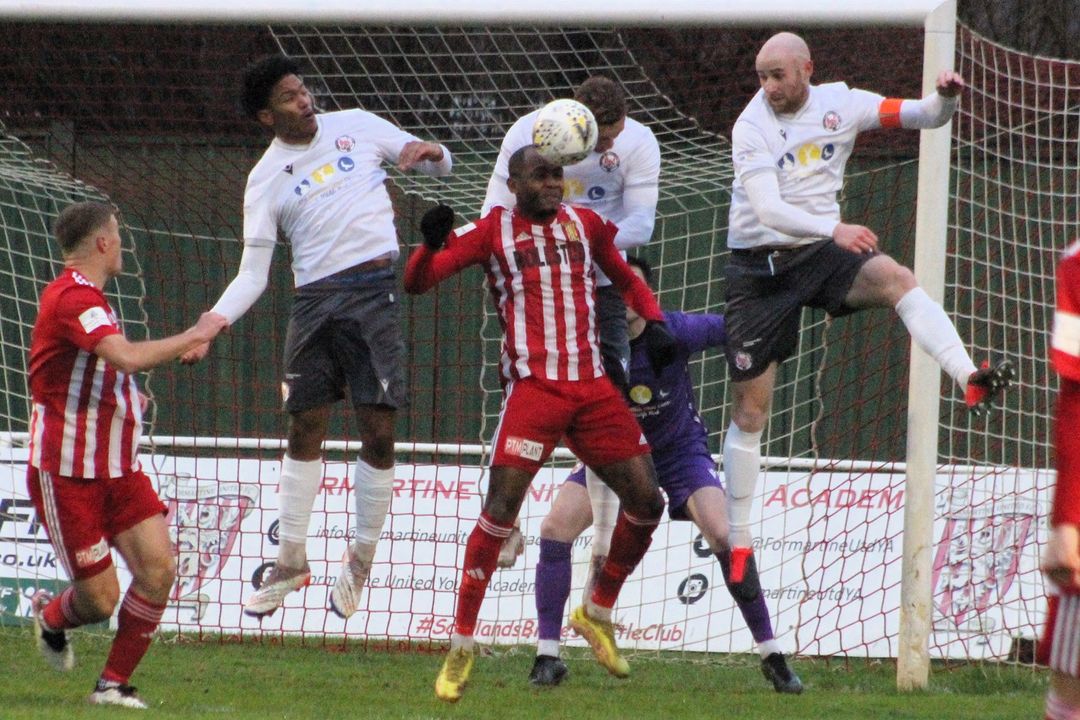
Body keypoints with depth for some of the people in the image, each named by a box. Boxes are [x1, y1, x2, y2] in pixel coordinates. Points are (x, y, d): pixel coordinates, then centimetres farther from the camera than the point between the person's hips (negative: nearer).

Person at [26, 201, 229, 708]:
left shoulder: (86, 297, 15)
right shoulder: (72, 299, -18)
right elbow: (127, 358, -34)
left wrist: (129, 397, 17)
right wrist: (195, 336, -23)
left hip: (118, 470, 9)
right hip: (67, 475, -9)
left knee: (158, 568, -8)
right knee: (100, 598, -4)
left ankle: (114, 684, 6)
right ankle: (50, 617, 32)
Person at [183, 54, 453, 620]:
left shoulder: (357, 127, 9)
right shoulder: (267, 177, 6)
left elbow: (441, 164, 15)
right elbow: (252, 275, 2)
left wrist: (426, 151, -9)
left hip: (375, 291, -1)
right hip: (314, 298, 1)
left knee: (378, 433, -5)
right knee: (304, 430, 3)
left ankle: (360, 561, 10)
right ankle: (291, 559, 16)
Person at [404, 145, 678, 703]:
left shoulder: (584, 223, 14)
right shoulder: (493, 231, 3)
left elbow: (626, 278, 29)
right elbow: (416, 282, -2)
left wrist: (654, 322, 10)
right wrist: (432, 242, -23)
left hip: (592, 385, 5)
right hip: (533, 385, -5)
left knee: (646, 501, 1)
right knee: (501, 508, -15)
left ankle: (597, 614, 22)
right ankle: (461, 647, -8)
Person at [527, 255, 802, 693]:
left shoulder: (674, 332, -25)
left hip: (679, 447, -2)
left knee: (723, 534, -20)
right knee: (555, 527, -17)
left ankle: (771, 655, -6)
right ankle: (547, 656, -6)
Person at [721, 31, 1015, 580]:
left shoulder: (839, 104, -2)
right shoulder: (751, 127, -13)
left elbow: (925, 117, 1)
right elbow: (769, 209, -25)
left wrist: (945, 98, -23)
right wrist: (834, 229, -40)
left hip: (820, 253, 2)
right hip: (758, 267, -2)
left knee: (895, 279, -31)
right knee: (749, 411, 1)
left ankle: (970, 380, -46)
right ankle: (736, 540, 12)